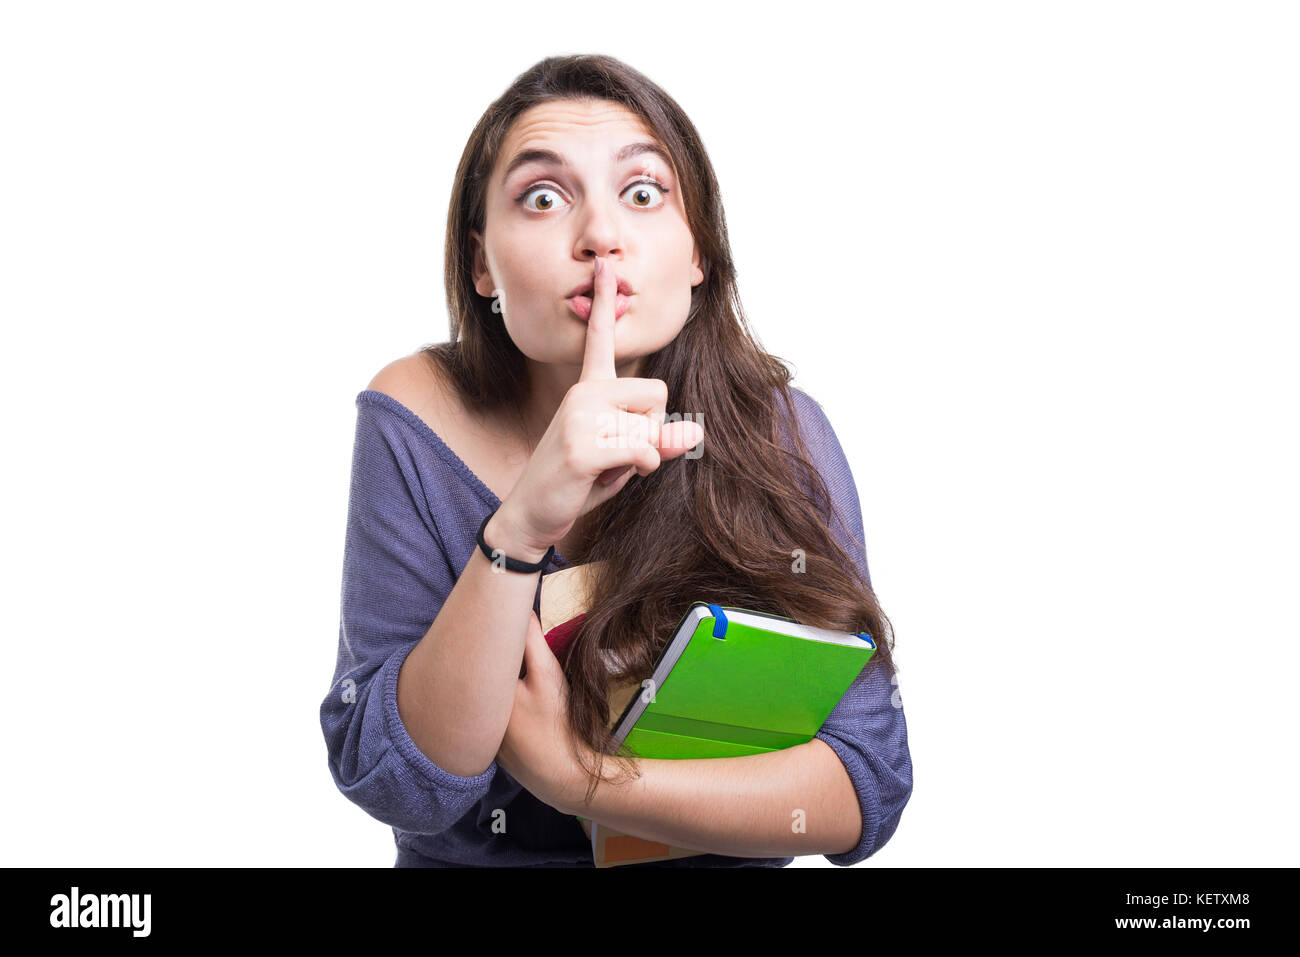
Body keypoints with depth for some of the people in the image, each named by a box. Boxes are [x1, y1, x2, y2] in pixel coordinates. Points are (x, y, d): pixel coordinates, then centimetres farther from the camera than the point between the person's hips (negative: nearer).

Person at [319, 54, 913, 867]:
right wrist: (519, 531, -29)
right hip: (474, 862, 0)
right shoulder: (416, 421, -11)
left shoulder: (780, 432, -11)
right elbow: (399, 785, -16)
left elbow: (871, 785, -12)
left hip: (723, 861, 0)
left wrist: (577, 778, -20)